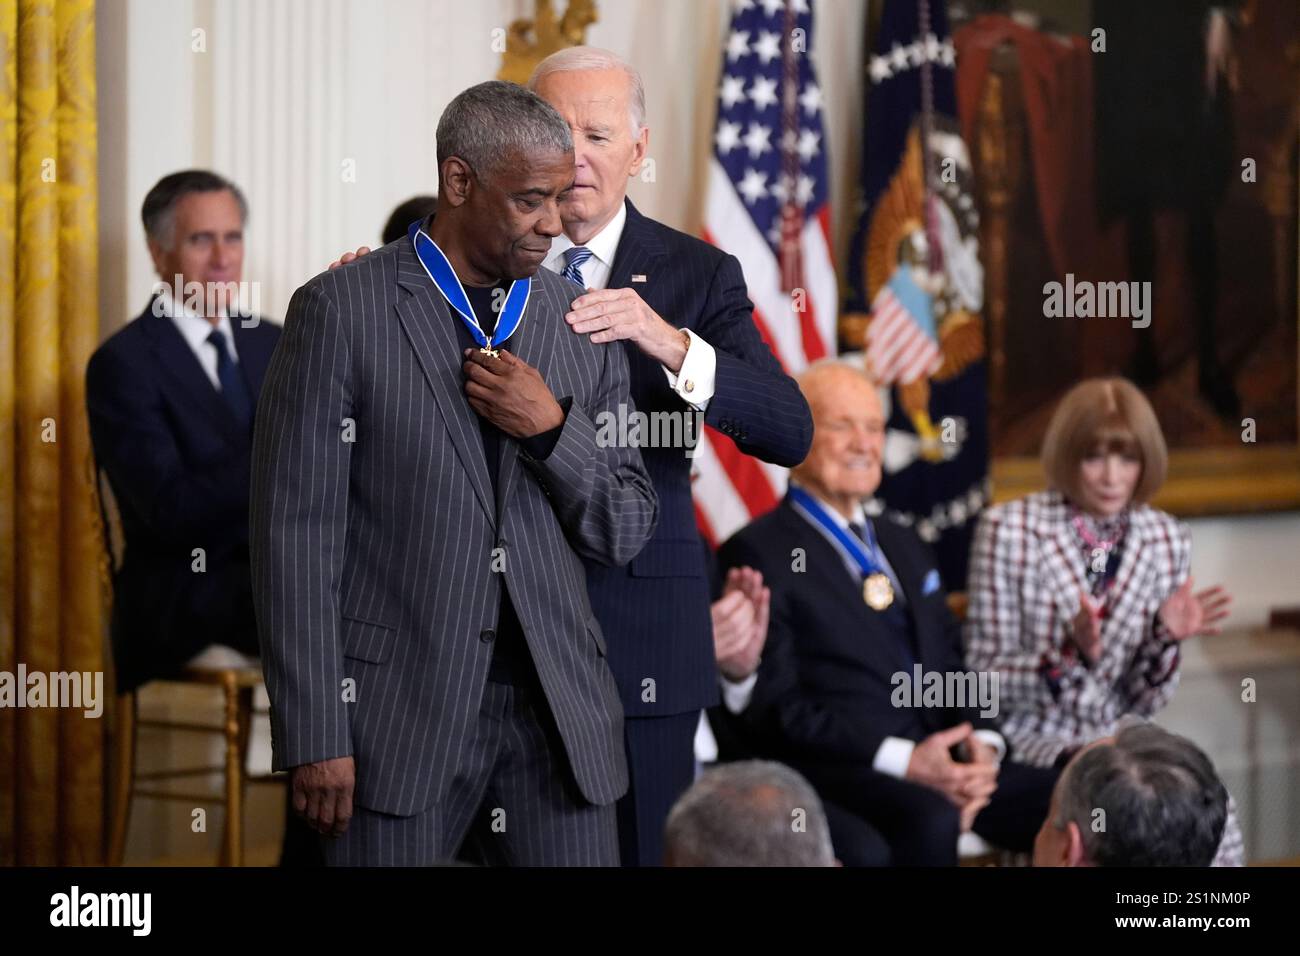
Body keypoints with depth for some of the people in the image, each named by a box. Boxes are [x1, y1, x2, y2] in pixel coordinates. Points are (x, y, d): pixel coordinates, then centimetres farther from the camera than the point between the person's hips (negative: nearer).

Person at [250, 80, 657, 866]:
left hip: (557, 713, 4)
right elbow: (297, 529, -6)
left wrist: (553, 430, -7)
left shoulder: (582, 325, 10)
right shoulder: (341, 310, -3)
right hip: (397, 710, -3)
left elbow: (627, 532, 12)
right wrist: (315, 735, -11)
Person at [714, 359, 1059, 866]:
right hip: (839, 774, -7)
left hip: (950, 765, 7)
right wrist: (902, 761, -18)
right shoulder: (757, 555, 1)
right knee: (930, 821, -37)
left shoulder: (905, 547, 27)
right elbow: (772, 710, -8)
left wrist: (981, 744, -1)